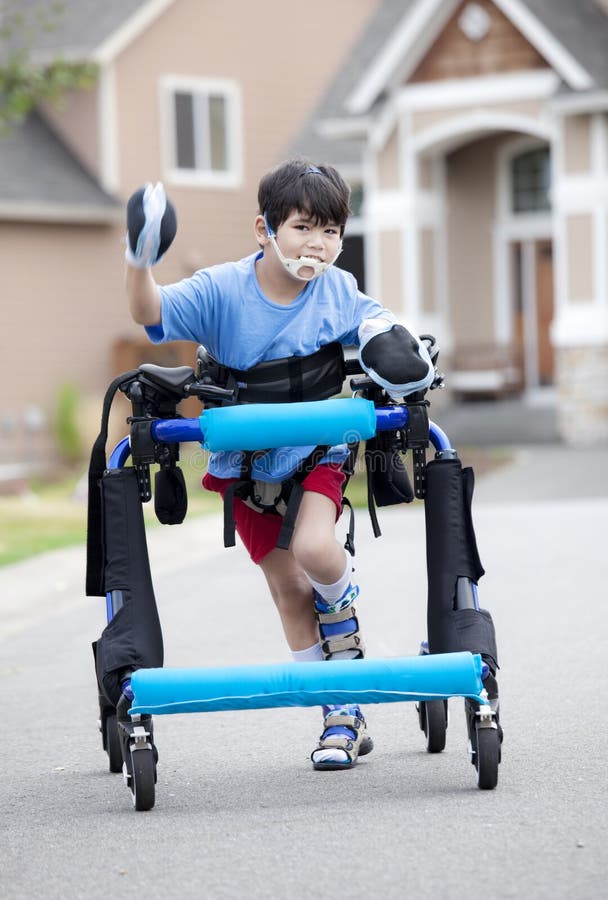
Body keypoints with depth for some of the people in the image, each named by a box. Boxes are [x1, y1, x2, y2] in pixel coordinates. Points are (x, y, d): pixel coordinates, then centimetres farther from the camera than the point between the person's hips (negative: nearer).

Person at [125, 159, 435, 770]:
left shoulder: (338, 291, -10)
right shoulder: (221, 290, -18)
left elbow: (373, 325, 10)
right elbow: (151, 314, -28)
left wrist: (393, 347, -12)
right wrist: (139, 264, -47)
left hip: (316, 449, 0)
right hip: (243, 460, 0)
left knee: (313, 548, -27)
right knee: (287, 586, 2)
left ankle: (343, 619, 8)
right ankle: (343, 713, 12)